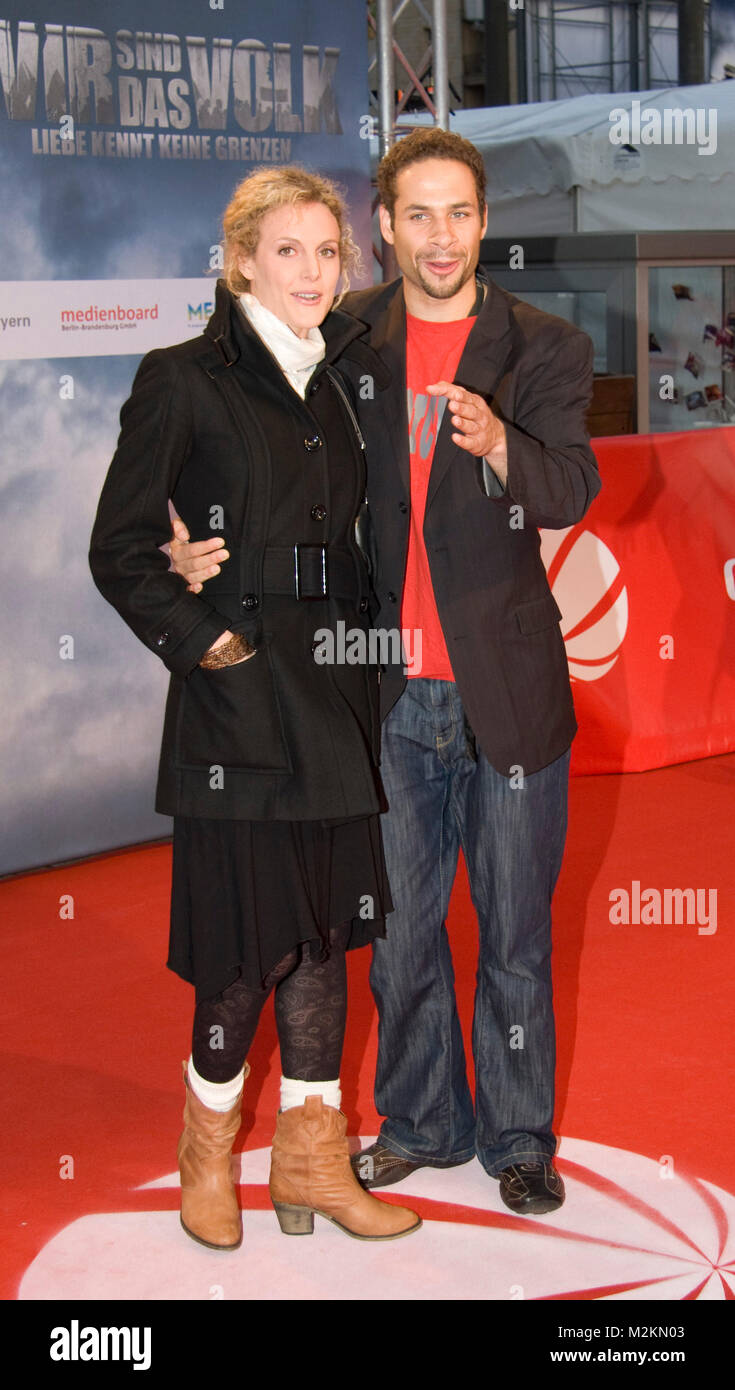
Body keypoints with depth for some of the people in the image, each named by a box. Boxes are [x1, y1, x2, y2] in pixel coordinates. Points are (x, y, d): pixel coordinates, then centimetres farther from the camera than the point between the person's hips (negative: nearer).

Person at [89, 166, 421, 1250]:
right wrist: (205, 643, -11)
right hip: (239, 700, -6)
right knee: (249, 936, -1)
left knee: (326, 930, 10)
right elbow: (121, 549, -6)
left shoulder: (340, 382, 14)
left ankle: (313, 1158, 22)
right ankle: (209, 1153, 21)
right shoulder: (185, 380, -5)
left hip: (334, 693, 6)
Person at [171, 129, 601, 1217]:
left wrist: (496, 444, -37)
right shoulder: (344, 340, 3)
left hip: (505, 693, -2)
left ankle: (517, 1135, 28)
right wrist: (200, 543, -10)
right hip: (388, 695, 2)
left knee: (515, 931, 9)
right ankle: (419, 1123, 33)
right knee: (400, 927, 14)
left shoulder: (545, 349, -2)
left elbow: (571, 490, -16)